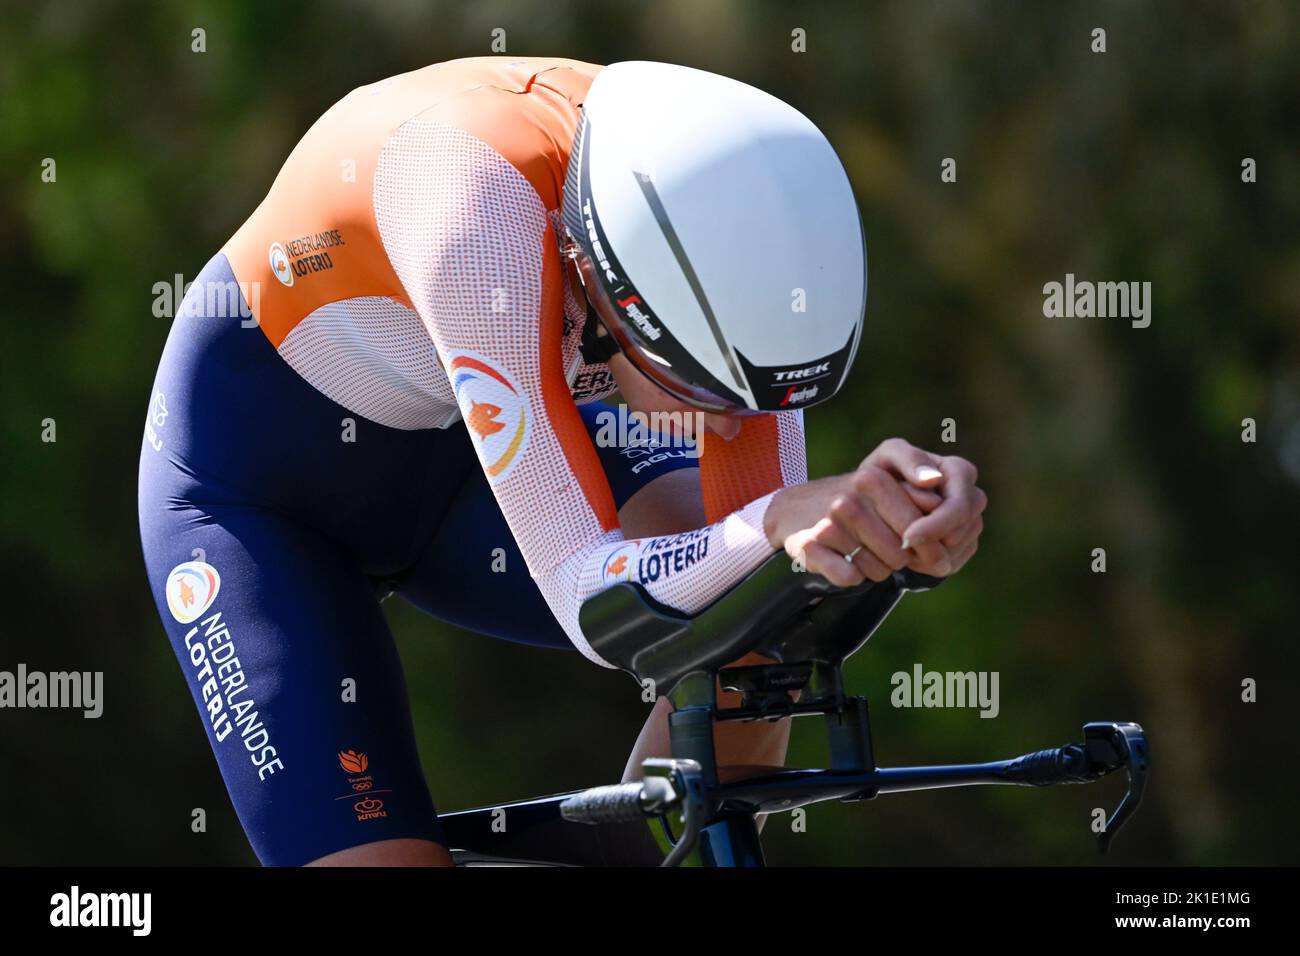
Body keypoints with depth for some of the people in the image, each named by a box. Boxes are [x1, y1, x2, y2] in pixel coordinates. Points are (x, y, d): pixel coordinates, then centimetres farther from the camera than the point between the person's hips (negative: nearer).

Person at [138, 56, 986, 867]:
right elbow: (588, 598, -41)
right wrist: (782, 525, -57)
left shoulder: (733, 199, -24)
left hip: (451, 460, 5)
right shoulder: (486, 208, -40)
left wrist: (887, 512, -43)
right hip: (258, 480, -5)